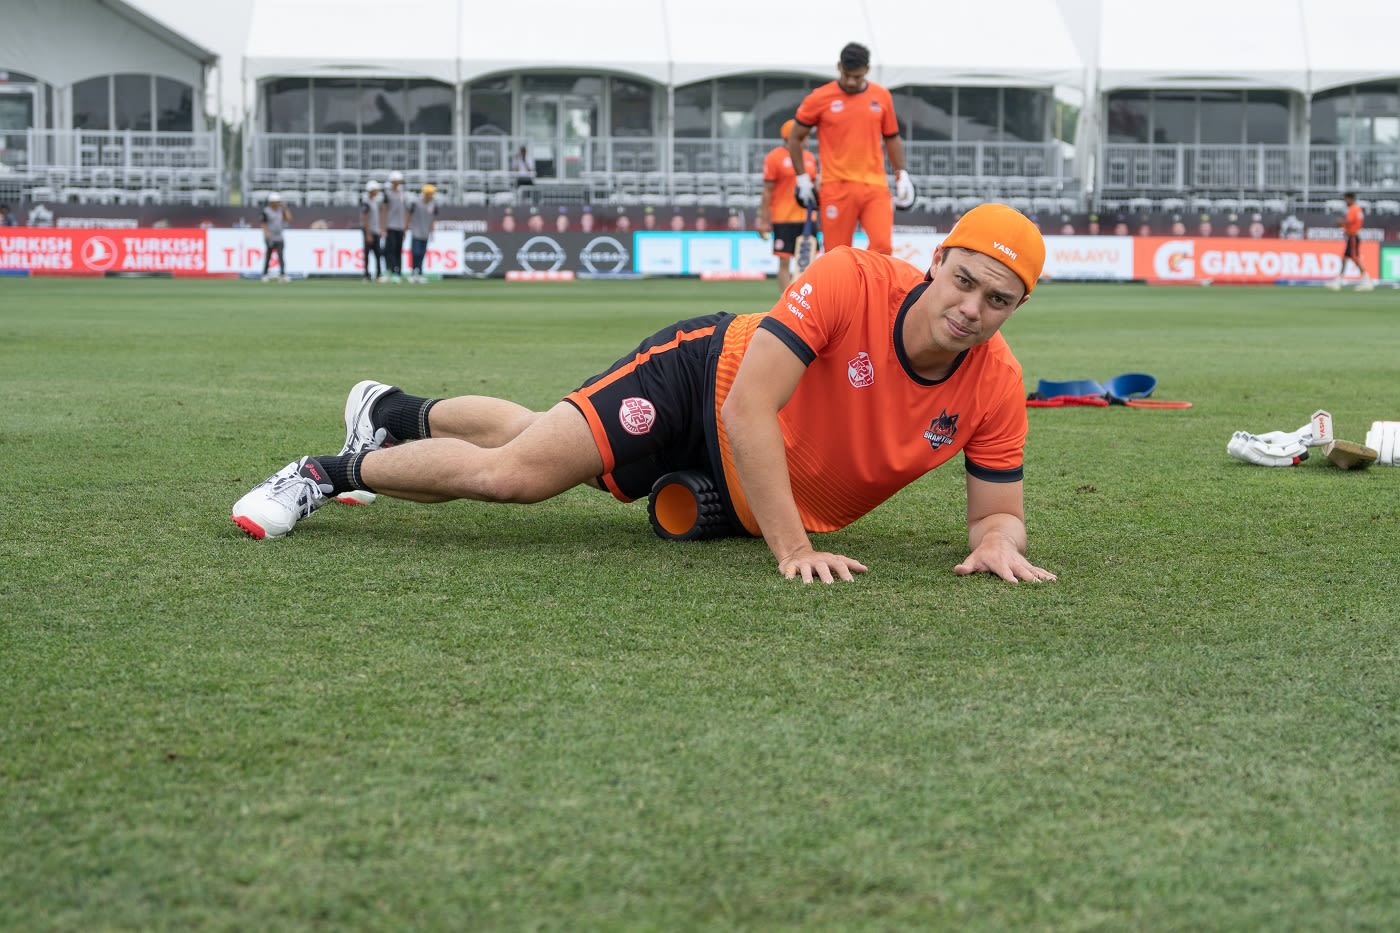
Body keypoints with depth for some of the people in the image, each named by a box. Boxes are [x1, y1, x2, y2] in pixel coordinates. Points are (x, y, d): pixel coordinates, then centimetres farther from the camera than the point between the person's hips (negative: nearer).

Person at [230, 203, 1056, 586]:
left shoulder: (996, 386, -22)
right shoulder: (853, 281, -32)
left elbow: (1000, 508, -12)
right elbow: (747, 407, -36)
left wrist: (997, 540, -36)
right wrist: (791, 547, -41)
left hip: (742, 491, 4)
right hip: (709, 373, -4)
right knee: (516, 469, -16)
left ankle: (399, 417, 46)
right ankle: (332, 472, 11)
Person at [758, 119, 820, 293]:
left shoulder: (810, 157, 13)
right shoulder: (774, 158, -5)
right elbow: (767, 192, -6)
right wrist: (764, 220, -9)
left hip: (807, 217, 6)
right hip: (783, 218, -6)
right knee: (784, 261, -4)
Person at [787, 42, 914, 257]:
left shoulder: (882, 97, 8)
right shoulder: (820, 98, -1)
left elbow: (892, 139, 19)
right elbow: (795, 138, 8)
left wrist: (901, 175, 11)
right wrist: (802, 178, 5)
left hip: (875, 186, 2)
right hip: (837, 188, -2)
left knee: (883, 245, -13)